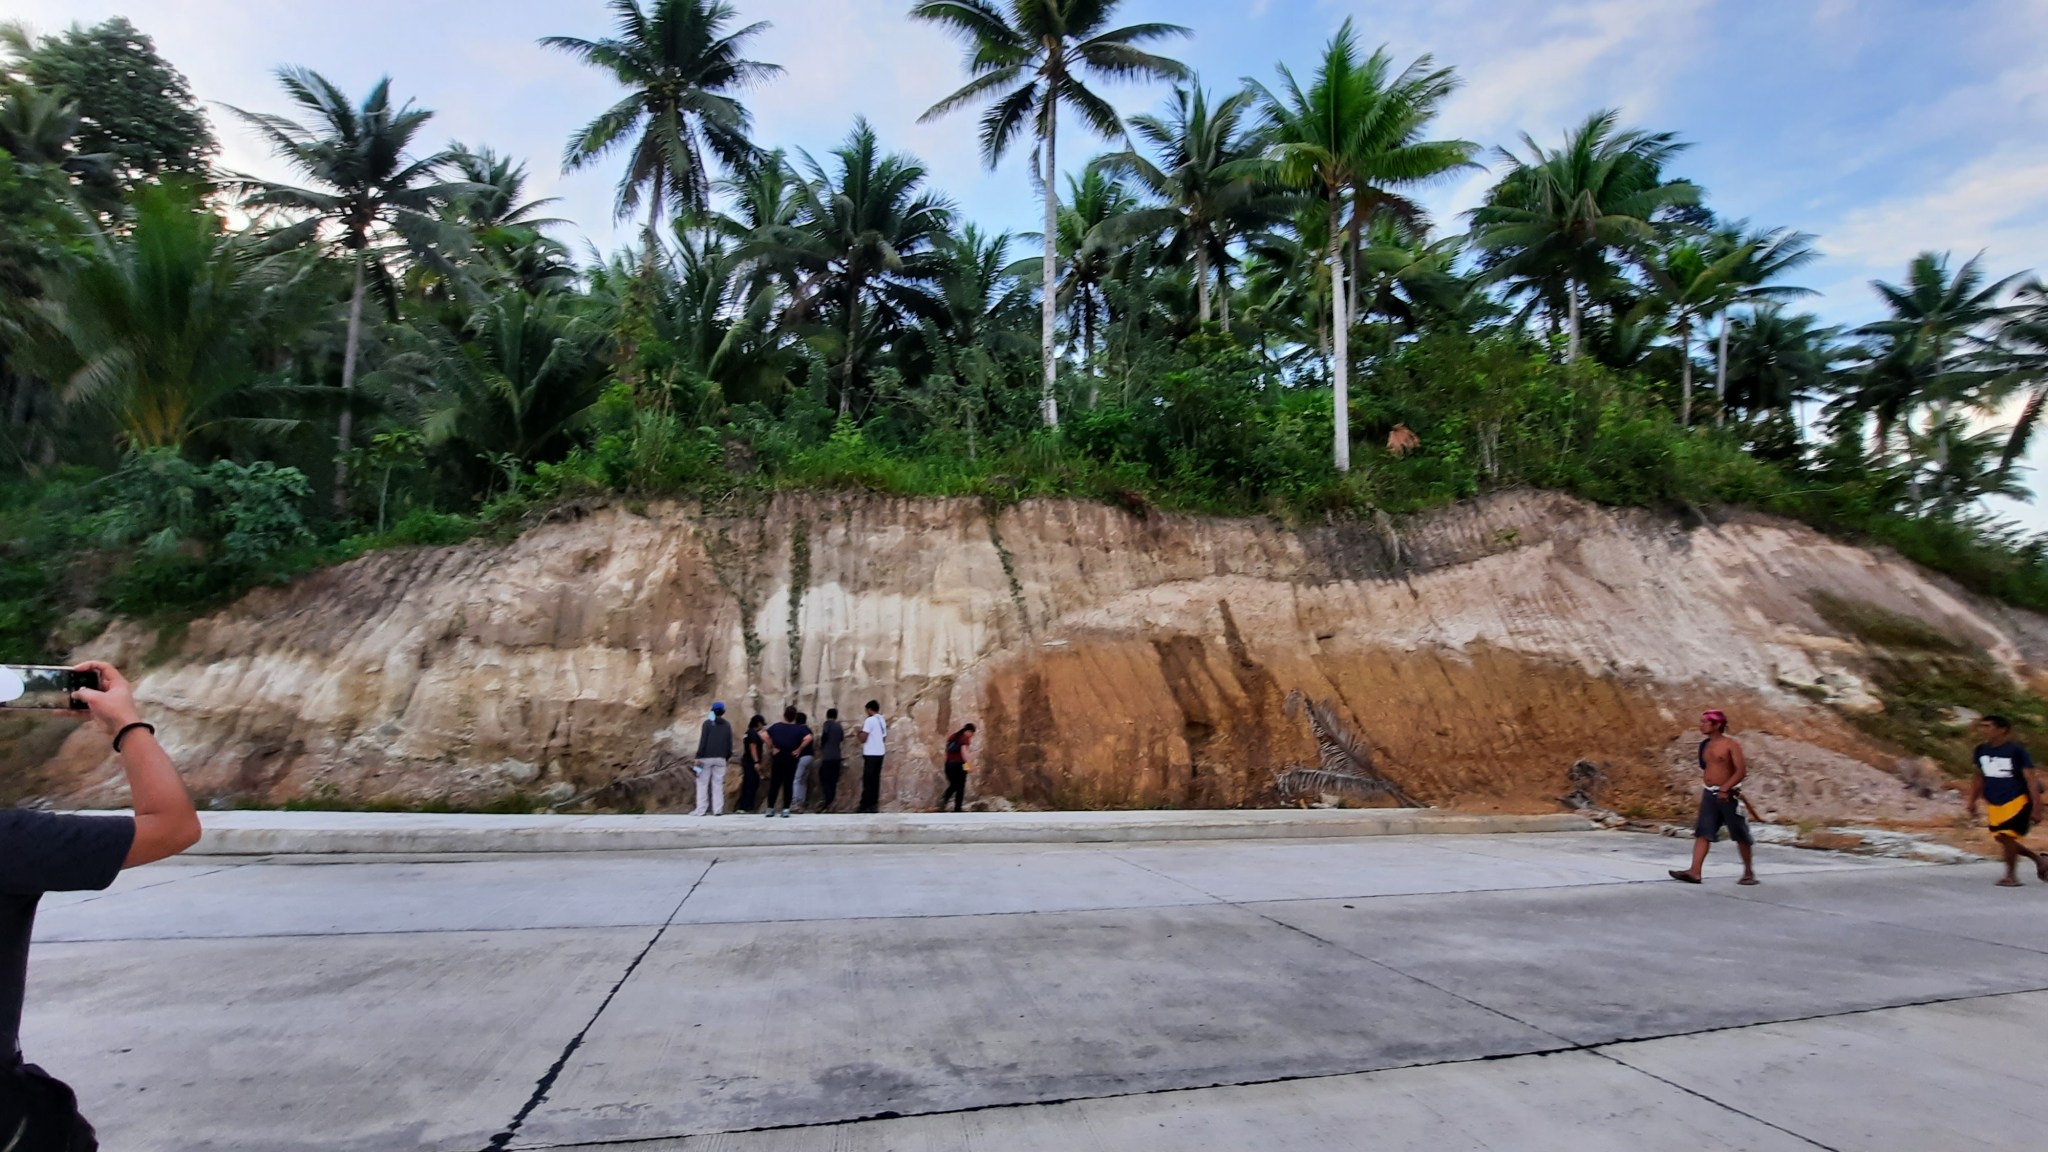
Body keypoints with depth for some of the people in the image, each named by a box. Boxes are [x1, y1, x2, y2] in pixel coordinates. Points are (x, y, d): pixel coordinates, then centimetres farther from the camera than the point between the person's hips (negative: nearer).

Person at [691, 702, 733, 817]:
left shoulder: (708, 723, -4)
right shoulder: (727, 725, 7)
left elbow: (703, 741, -10)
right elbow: (730, 743, 6)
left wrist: (698, 757, -8)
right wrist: (727, 757, 15)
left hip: (706, 758, -3)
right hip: (720, 759, 3)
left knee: (703, 784, 4)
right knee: (718, 784, 5)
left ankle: (701, 810, 2)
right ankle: (718, 810, 0)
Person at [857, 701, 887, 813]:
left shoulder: (869, 720, -12)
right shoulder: (882, 721, 12)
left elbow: (863, 739, -14)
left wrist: (861, 730, 3)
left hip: (871, 754, -8)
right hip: (880, 753, 8)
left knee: (867, 780, -5)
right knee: (875, 779, 11)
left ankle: (865, 806, -5)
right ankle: (874, 804, 12)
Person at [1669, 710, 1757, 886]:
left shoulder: (1730, 744, -10)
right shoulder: (1706, 745, 11)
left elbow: (1741, 770, -17)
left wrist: (1725, 788, -24)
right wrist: (1706, 792, 17)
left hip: (1728, 795, -6)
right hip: (1709, 794, 6)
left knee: (1740, 835, 7)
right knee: (1702, 833, -3)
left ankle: (1749, 872, 23)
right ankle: (1694, 871, -9)